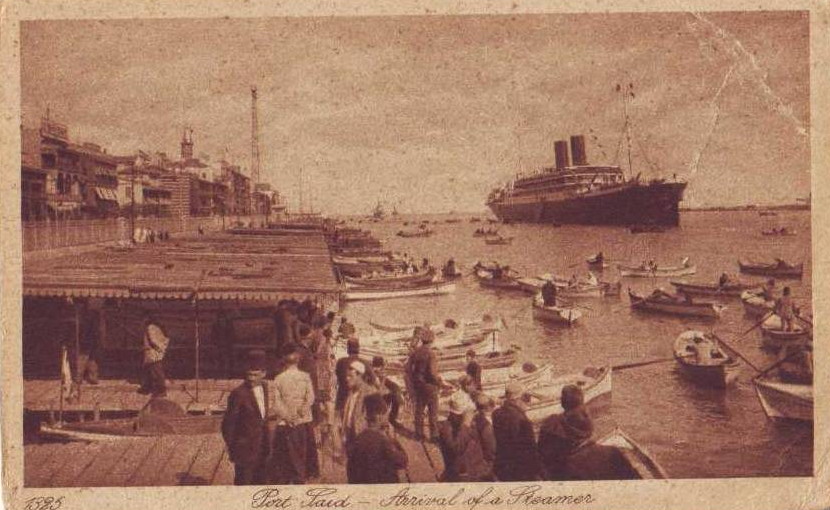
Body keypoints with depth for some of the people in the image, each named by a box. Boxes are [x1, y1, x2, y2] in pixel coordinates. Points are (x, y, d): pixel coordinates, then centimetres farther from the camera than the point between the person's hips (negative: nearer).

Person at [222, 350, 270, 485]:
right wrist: (232, 450, -11)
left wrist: (266, 446, 14)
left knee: (260, 483, 16)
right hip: (245, 450, -7)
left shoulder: (264, 389, 5)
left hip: (260, 449, 7)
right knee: (243, 484, -1)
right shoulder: (238, 394, -17)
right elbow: (227, 424, -13)